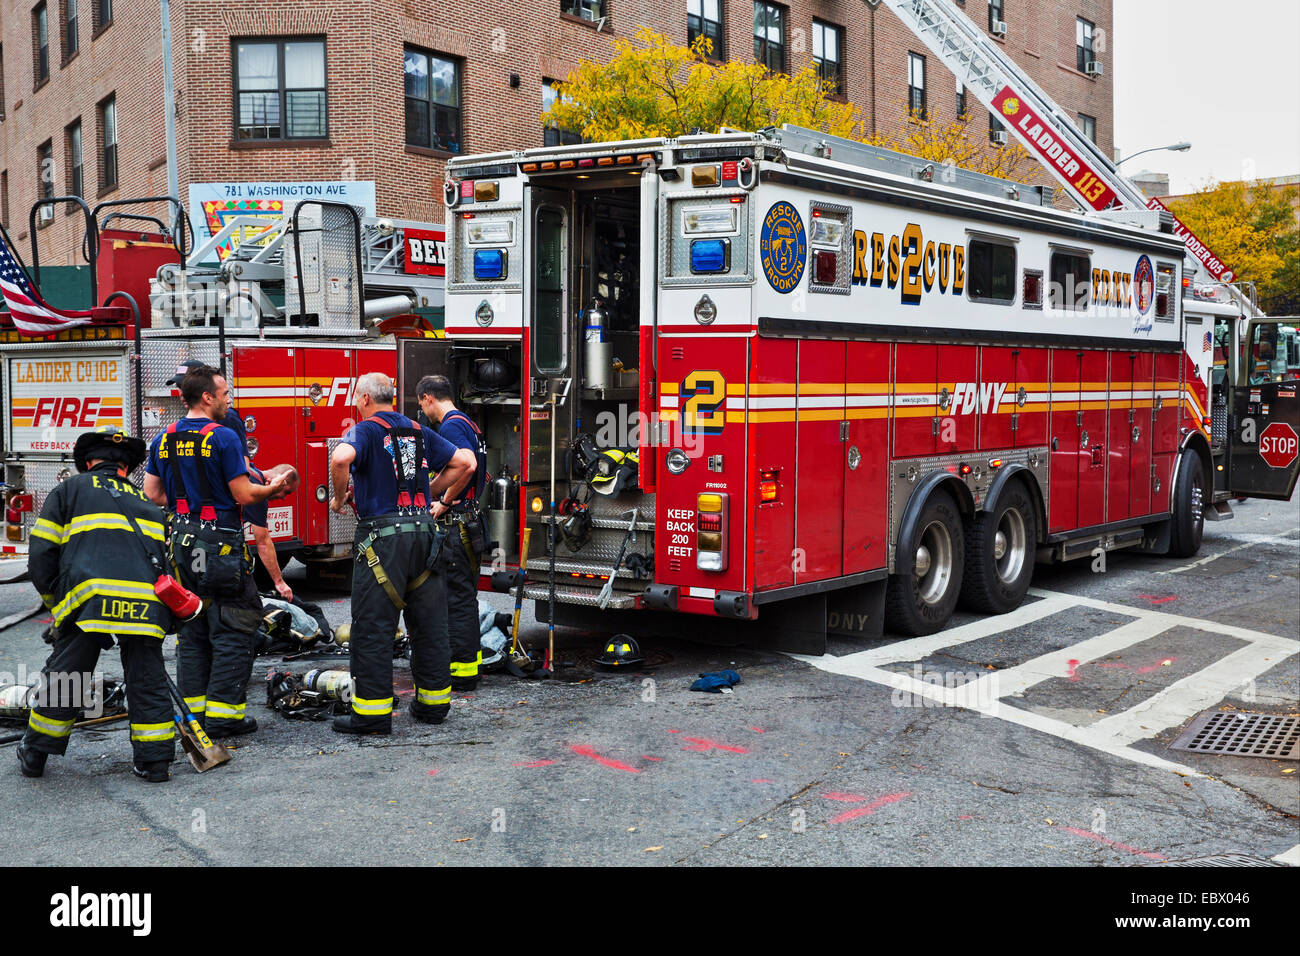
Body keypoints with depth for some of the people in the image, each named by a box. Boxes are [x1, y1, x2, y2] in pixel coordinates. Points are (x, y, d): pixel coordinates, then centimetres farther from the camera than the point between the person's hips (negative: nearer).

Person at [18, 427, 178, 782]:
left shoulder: (70, 490, 17)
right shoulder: (146, 502, 28)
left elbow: (41, 555, 10)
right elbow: (168, 560, 24)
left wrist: (55, 600, 20)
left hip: (90, 596, -2)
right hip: (146, 602, 3)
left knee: (63, 679, 10)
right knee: (147, 679, 11)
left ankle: (35, 753, 24)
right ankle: (154, 760, 13)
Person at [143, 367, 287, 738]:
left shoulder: (164, 440, 8)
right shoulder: (223, 438, -13)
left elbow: (152, 494, 11)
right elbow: (244, 495, -12)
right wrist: (272, 488, 6)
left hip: (181, 545, 7)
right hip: (220, 546, -7)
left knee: (192, 630, 15)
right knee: (231, 631, 0)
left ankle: (195, 709, 19)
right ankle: (224, 714, -1)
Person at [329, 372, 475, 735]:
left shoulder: (366, 429, -4)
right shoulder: (419, 431, 14)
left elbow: (341, 458, -26)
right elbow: (465, 463, 12)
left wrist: (340, 498, -10)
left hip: (382, 537, -6)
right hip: (423, 533, 6)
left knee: (373, 627, -1)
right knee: (429, 623, 12)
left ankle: (373, 711, -1)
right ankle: (434, 701, 19)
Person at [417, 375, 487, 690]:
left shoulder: (451, 425, -13)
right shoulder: (468, 424, 18)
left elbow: (467, 463, -31)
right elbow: (482, 474, 27)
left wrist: (445, 502, -21)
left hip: (455, 523, -10)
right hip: (471, 522, 10)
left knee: (457, 596, -6)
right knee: (465, 594, 16)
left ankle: (462, 670, -3)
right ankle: (471, 657, 24)